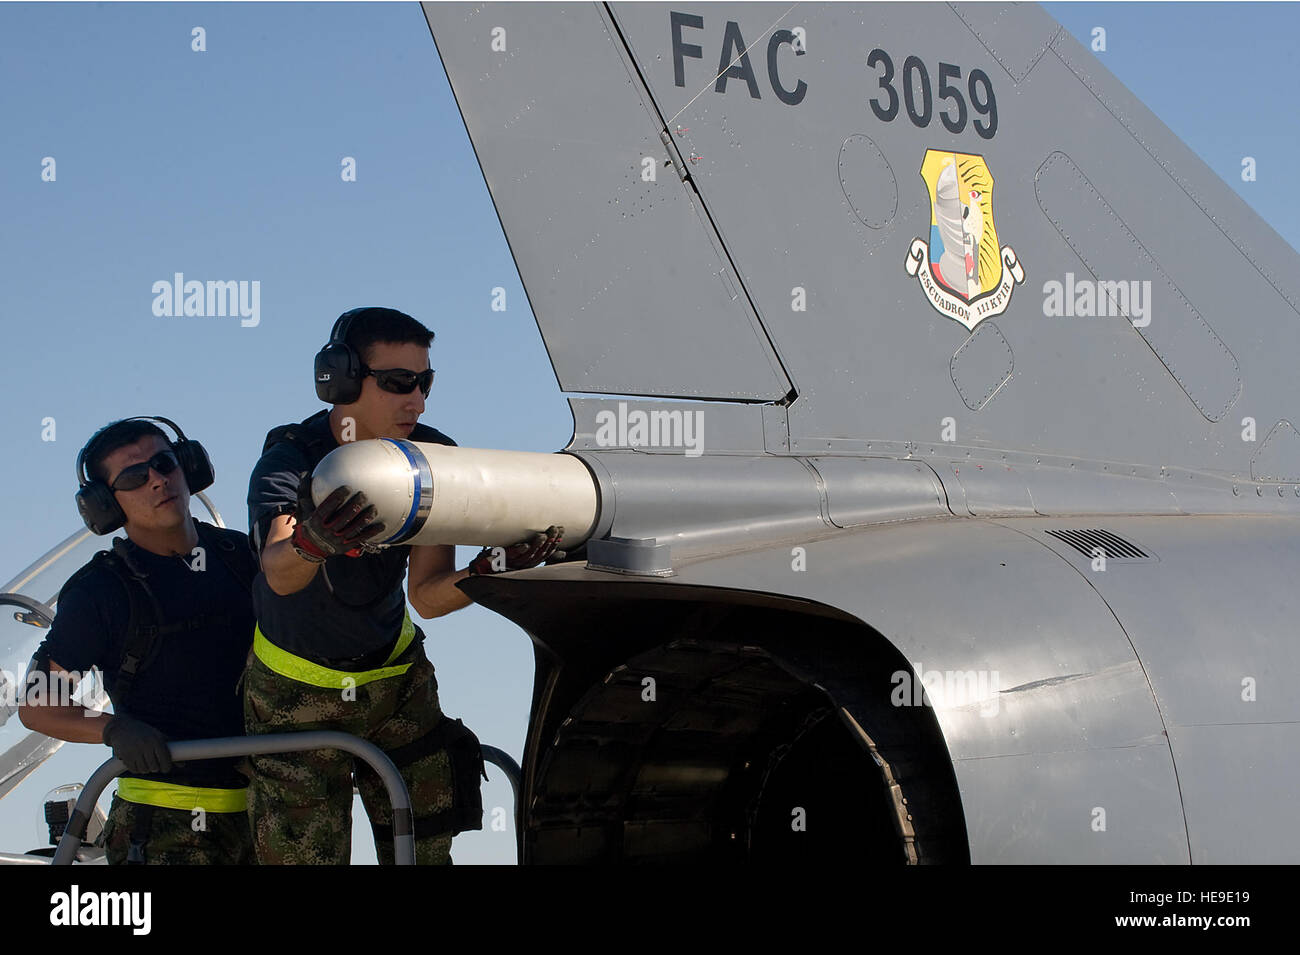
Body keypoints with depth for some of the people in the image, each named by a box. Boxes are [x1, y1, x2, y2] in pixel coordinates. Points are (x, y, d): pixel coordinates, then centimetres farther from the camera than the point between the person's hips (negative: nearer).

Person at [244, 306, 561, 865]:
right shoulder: (289, 462, -23)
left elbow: (425, 596, -15)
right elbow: (279, 575, -43)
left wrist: (486, 574, -36)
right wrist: (310, 542, -66)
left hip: (394, 678, 3)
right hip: (296, 691, -3)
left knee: (423, 847, -2)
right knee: (304, 855, -2)